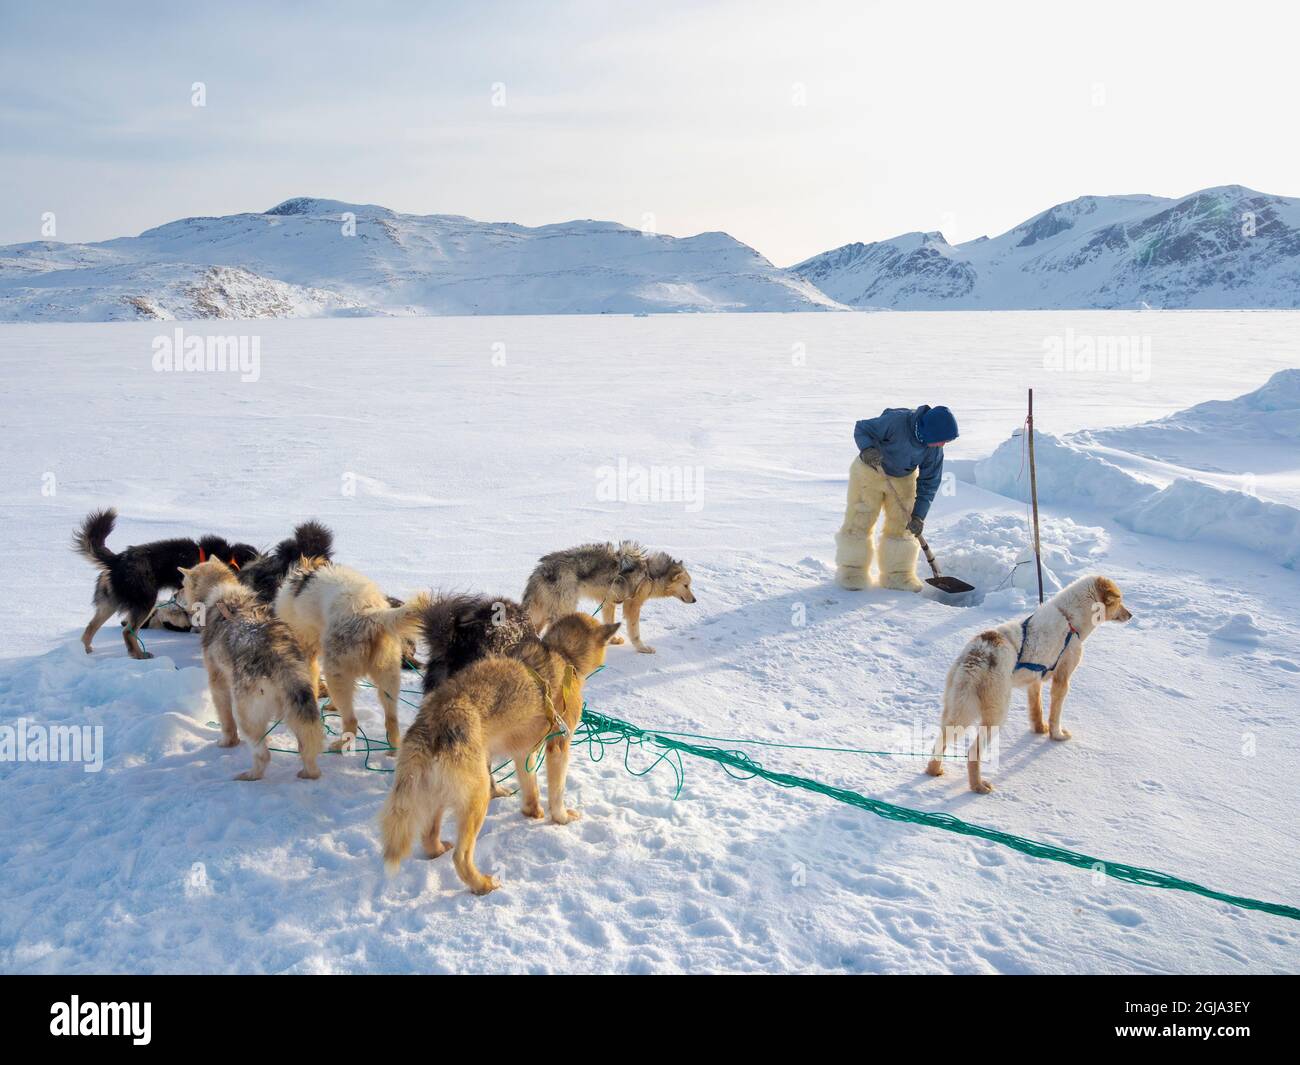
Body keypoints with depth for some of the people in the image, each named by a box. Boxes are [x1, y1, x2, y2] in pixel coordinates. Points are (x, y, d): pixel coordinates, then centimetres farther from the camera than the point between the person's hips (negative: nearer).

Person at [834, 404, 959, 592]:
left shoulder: (934, 450, -16)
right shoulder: (897, 421, -33)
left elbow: (929, 483, -9)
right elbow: (862, 429, -24)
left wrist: (918, 515, -17)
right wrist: (867, 449, -45)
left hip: (903, 478, 4)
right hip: (869, 471, -4)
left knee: (902, 524, 2)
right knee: (859, 521, -3)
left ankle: (898, 574, 12)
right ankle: (852, 571, 9)